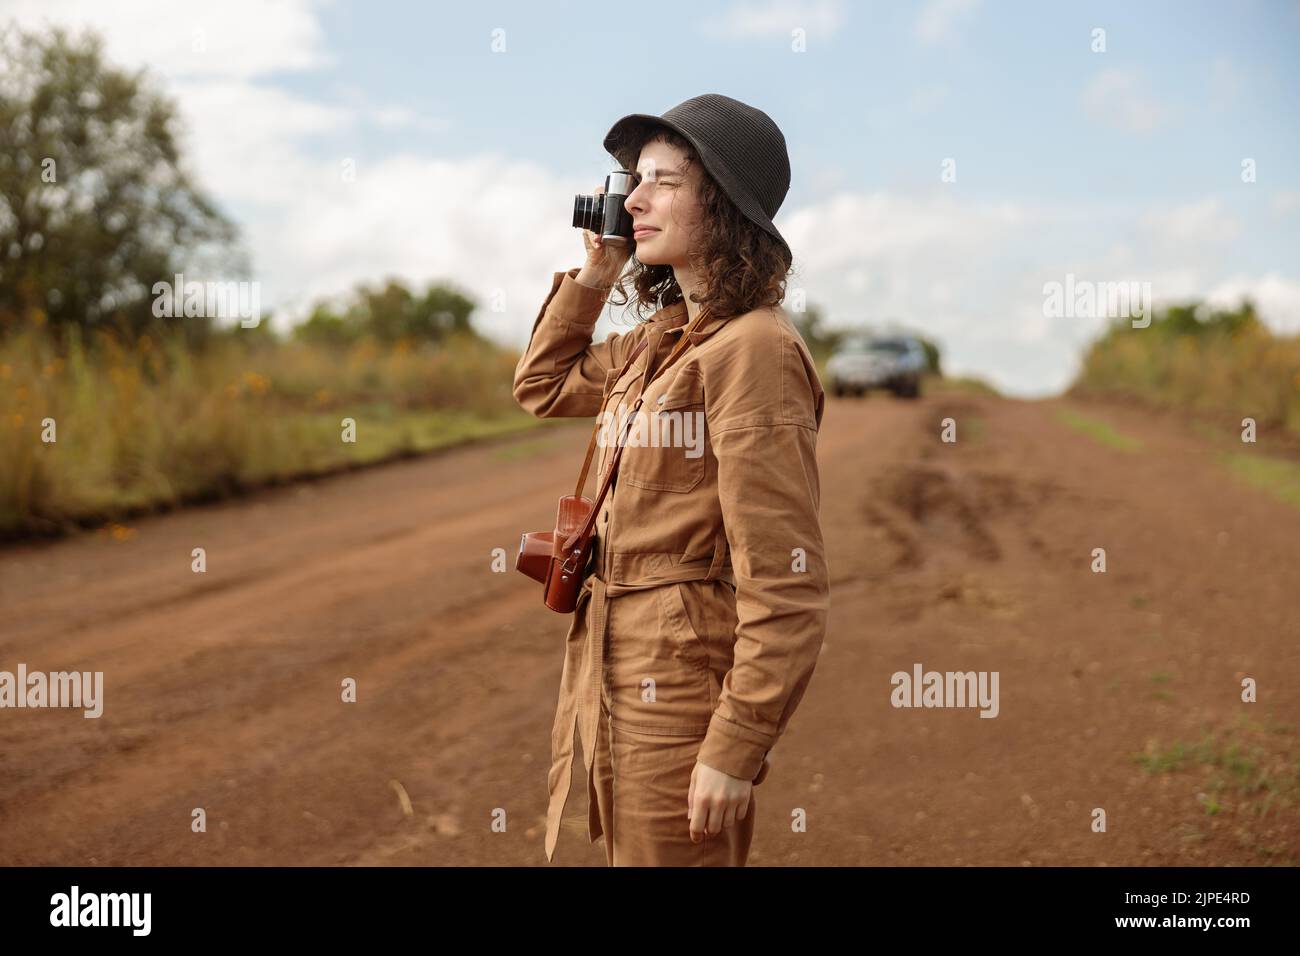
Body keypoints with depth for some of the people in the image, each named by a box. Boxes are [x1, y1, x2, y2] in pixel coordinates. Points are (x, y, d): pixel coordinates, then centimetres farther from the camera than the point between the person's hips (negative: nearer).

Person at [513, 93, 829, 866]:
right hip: (618, 678, 9)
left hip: (682, 691, -9)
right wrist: (593, 274, 14)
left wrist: (738, 749, -21)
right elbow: (544, 388, 28)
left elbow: (786, 584, -22)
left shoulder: (752, 348, -18)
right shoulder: (663, 339, 10)